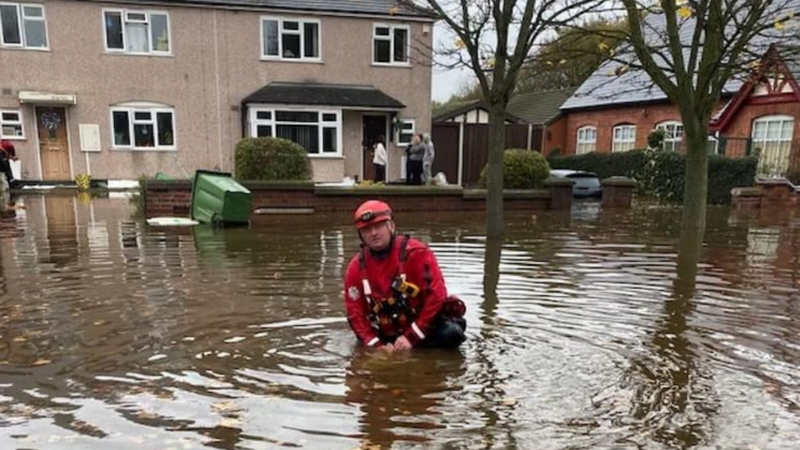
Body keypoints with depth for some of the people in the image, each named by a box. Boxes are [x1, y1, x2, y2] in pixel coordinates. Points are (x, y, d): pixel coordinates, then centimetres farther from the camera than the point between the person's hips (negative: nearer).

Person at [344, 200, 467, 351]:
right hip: (387, 336, 6)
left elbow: (436, 295, -17)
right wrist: (377, 345, -13)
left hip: (422, 328, -5)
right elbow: (355, 313, 0)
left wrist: (411, 337, -18)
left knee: (450, 333, -30)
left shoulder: (416, 253, -15)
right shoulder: (356, 268, -3)